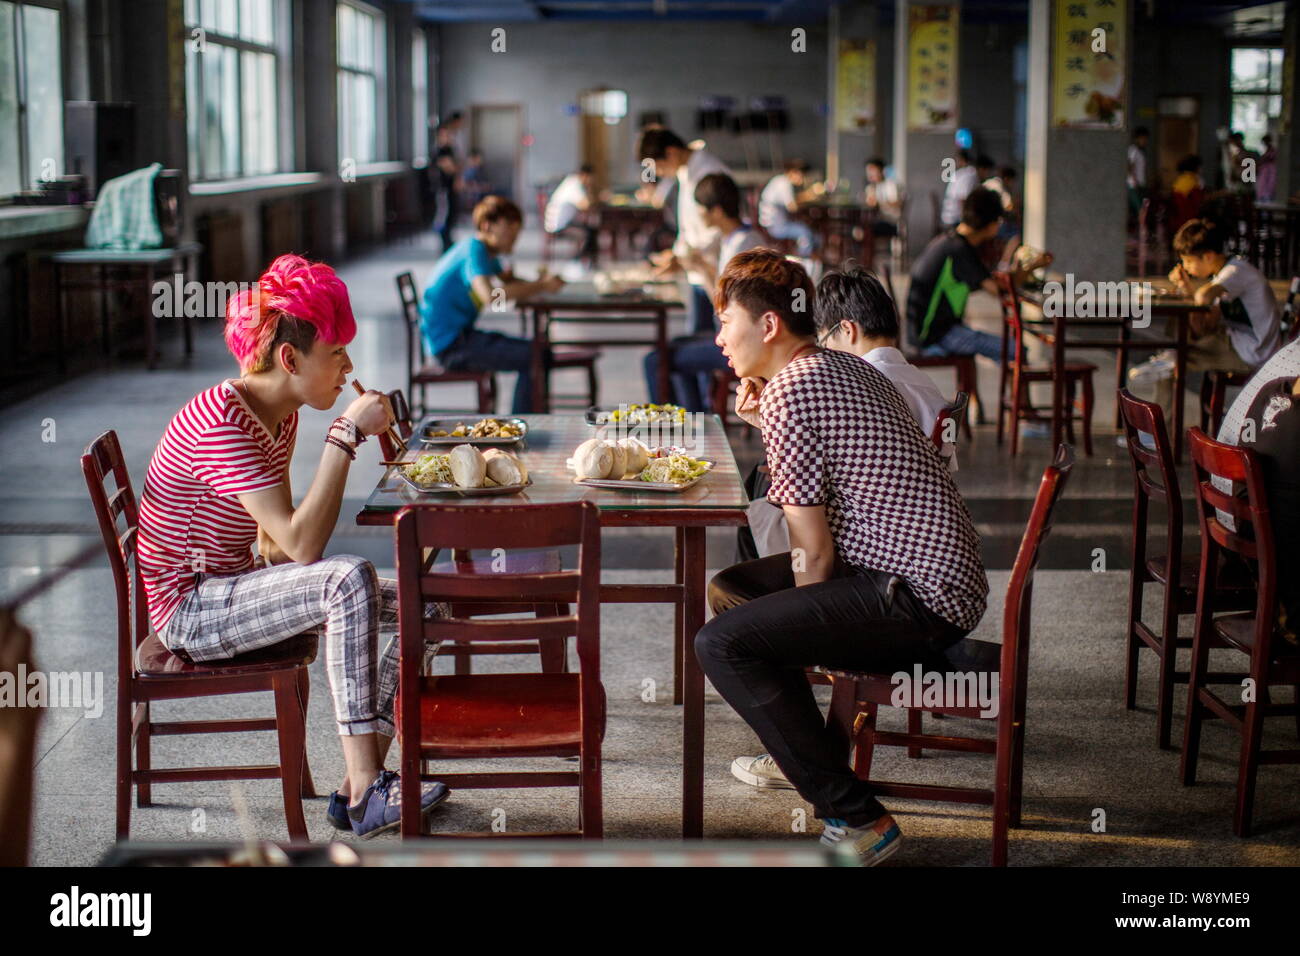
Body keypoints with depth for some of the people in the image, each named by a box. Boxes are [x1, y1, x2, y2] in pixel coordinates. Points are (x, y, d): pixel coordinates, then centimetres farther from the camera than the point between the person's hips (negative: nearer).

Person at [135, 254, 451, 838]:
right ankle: (364, 792, -29)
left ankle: (359, 788, -2)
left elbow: (277, 545, 10)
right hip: (189, 610, -9)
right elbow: (301, 544, -32)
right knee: (349, 579, -33)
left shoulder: (281, 415, 5)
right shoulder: (220, 421, -25)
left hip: (238, 590, 9)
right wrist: (346, 436, -30)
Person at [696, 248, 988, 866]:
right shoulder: (851, 369, 13)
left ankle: (857, 819, -13)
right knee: (729, 588, 20)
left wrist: (799, 627, 2)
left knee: (722, 643, -20)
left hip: (916, 602, -10)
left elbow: (816, 552, -15)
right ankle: (801, 752, 36)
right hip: (945, 579, 10)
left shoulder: (789, 393, -16)